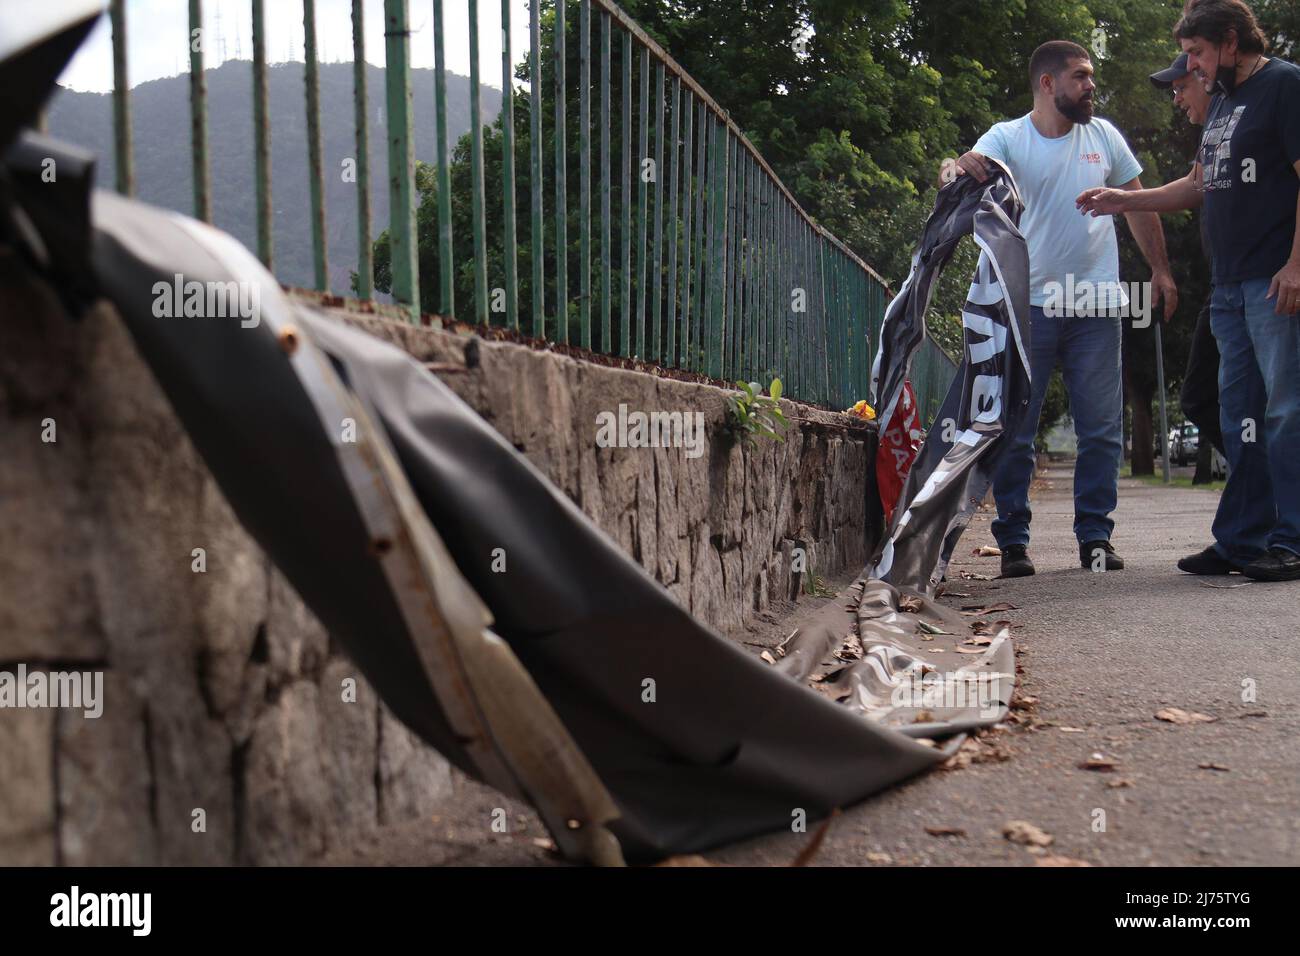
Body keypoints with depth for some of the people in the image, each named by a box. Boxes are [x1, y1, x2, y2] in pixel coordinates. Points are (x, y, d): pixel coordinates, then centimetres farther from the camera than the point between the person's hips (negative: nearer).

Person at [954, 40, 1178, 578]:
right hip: (1028, 306, -3)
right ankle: (1012, 541, 8)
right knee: (1014, 430, -1)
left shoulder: (1103, 135, 10)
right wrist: (964, 168, -44)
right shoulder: (1006, 139, -2)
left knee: (1102, 430, 5)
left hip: (1096, 307, 3)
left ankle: (1094, 536, 14)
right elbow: (971, 177, -21)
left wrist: (1160, 268, 15)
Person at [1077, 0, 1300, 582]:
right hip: (1230, 287, 9)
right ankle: (1241, 540, 13)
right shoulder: (1222, 101, 21)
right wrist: (1122, 202, 21)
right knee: (1240, 418, 9)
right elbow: (1200, 186, 28)